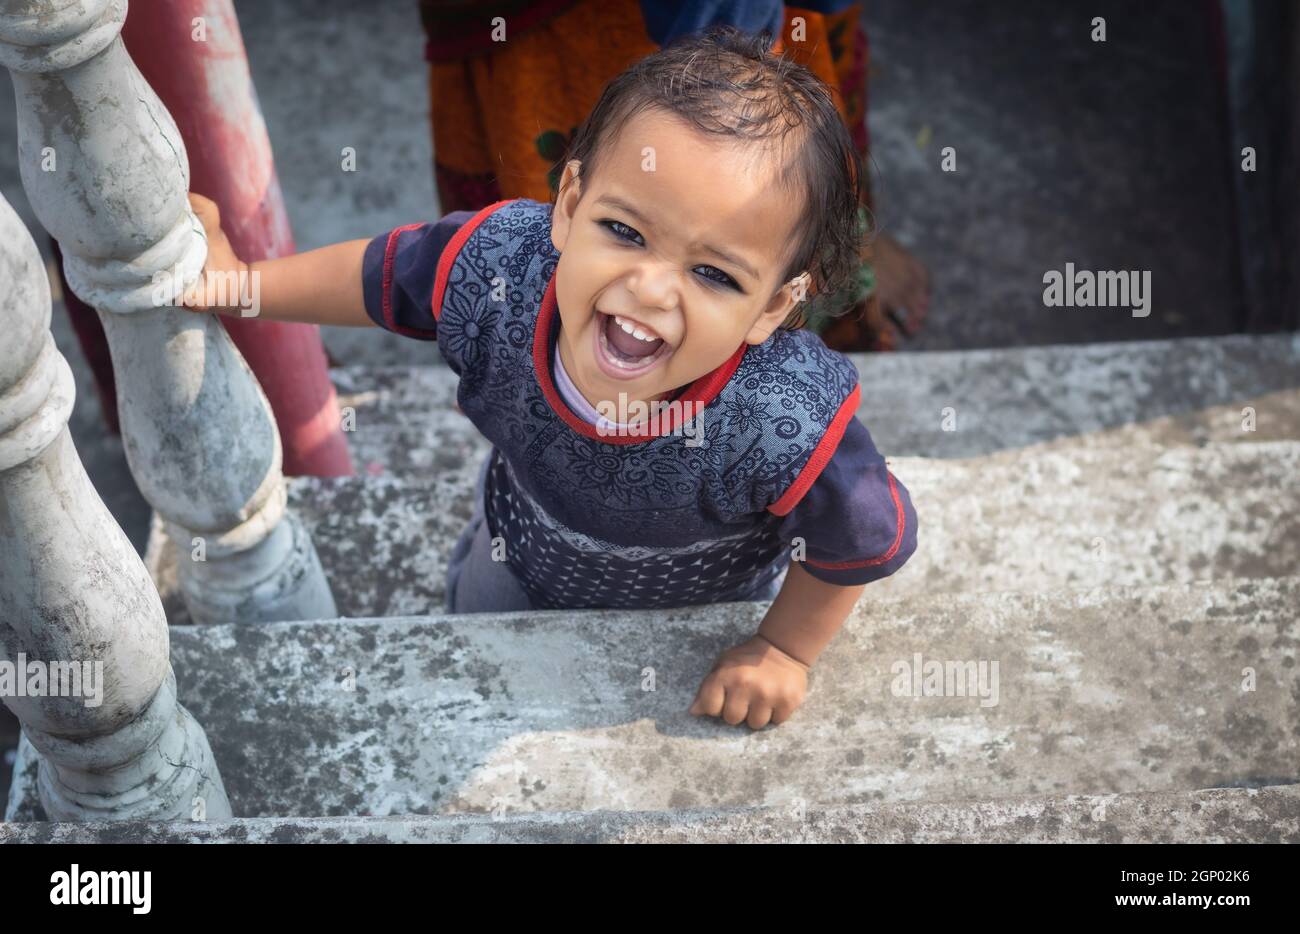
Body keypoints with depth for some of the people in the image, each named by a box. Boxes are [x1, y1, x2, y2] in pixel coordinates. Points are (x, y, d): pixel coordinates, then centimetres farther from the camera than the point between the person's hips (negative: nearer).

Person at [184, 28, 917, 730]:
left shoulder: (792, 430, -47)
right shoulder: (497, 266, -39)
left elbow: (868, 542, -25)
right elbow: (379, 278, -15)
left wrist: (787, 650, -12)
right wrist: (243, 280, -6)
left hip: (698, 614, -2)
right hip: (522, 561, 2)